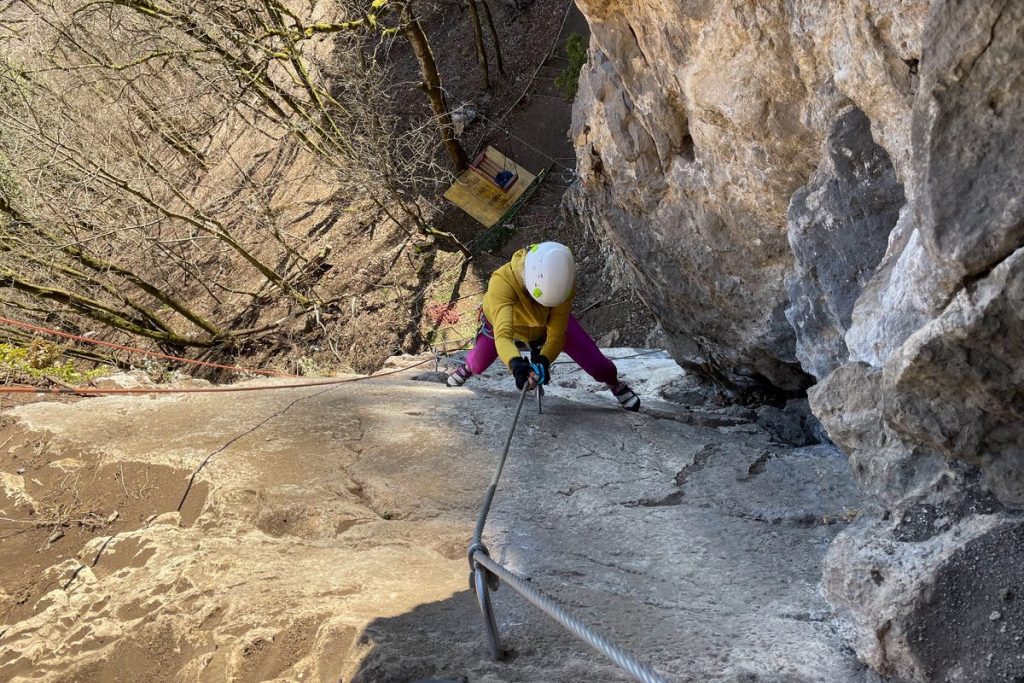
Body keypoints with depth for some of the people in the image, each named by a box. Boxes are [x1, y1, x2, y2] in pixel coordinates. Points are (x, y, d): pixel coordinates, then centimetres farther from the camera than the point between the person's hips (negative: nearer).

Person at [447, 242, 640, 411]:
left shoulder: (563, 282, -39)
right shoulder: (502, 282, -49)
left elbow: (557, 334, -35)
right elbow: (502, 334, -57)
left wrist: (543, 360, -55)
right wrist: (515, 363, -76)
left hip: (548, 320, 1)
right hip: (503, 319, -1)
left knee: (594, 362, -6)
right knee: (478, 365, 11)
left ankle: (615, 383, 30)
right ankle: (467, 368, 51)